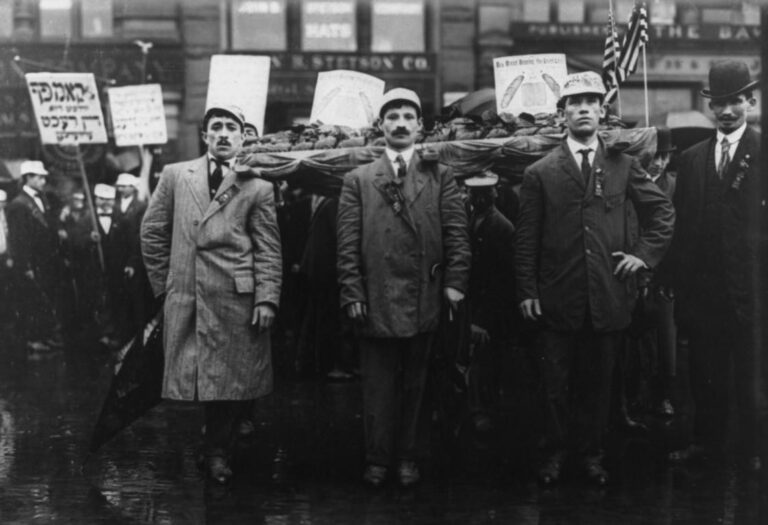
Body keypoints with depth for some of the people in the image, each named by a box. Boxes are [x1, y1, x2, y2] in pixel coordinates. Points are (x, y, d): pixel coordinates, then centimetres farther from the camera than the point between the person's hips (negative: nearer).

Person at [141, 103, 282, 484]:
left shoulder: (258, 188, 6)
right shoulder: (175, 176, 11)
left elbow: (268, 249, 1)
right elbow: (152, 231, 13)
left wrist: (267, 299, -7)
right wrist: (163, 280, 8)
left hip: (236, 299, -1)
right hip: (185, 297, 1)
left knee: (233, 380, 0)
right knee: (186, 377, 2)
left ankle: (218, 452, 15)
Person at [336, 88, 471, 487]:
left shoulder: (439, 177, 8)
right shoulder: (357, 180, 6)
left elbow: (456, 234, 4)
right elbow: (347, 243, 2)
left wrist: (455, 282, -6)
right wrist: (352, 293, -5)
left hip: (424, 300, 1)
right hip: (375, 300, -1)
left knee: (415, 383, 9)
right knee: (378, 386, 5)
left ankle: (409, 458, 19)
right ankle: (377, 460, 15)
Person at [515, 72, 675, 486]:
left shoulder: (623, 165, 5)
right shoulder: (540, 173, 1)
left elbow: (663, 211, 13)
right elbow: (526, 238, 0)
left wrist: (644, 252, 2)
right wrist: (527, 291, -4)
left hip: (609, 296, 1)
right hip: (558, 299, -1)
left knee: (598, 382, 10)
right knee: (557, 384, 6)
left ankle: (591, 453, 23)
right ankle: (554, 454, 20)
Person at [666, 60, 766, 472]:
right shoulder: (692, 158, 10)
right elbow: (682, 224, 8)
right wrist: (680, 282, 4)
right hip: (702, 284, 4)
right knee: (705, 371, 13)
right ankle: (706, 440, 26)